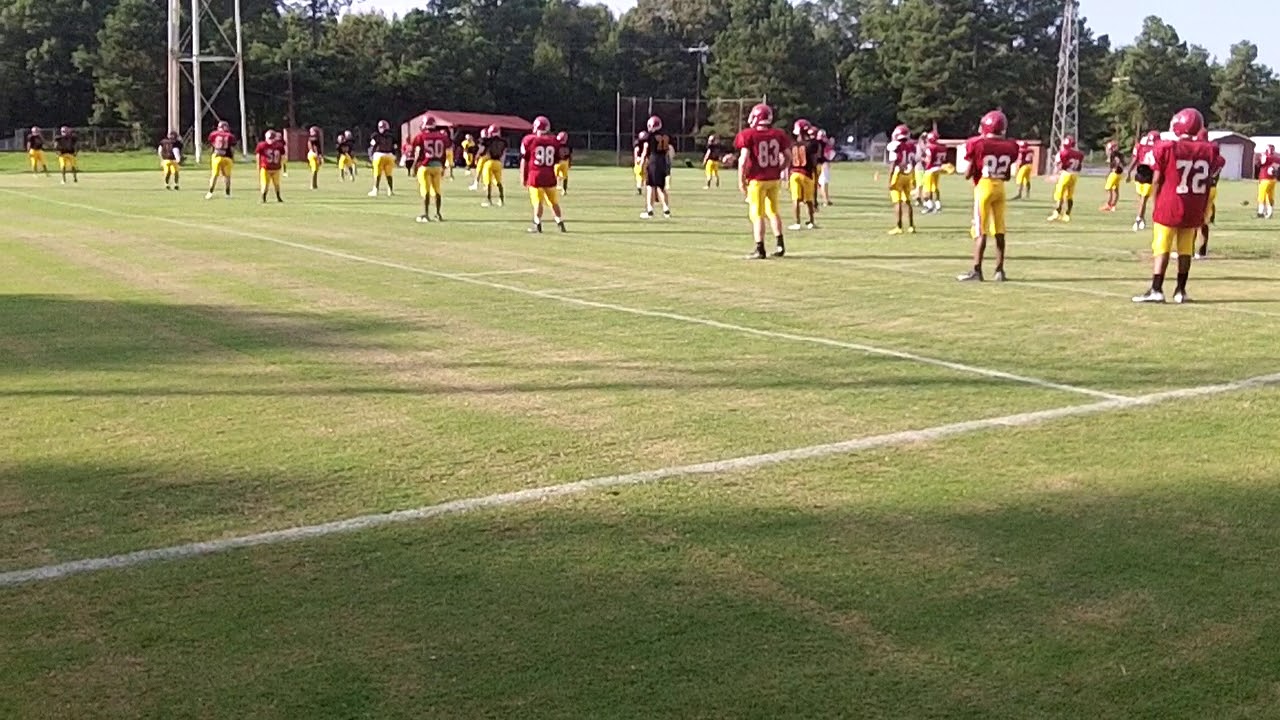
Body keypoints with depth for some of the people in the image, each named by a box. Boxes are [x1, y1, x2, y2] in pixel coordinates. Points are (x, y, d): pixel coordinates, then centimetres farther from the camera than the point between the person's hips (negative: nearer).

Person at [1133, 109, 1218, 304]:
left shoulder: (1166, 149, -12)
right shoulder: (1208, 151, 0)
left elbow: (1157, 181, -6)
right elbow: (1206, 185, 7)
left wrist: (1156, 206, 6)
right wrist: (1203, 213, 15)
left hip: (1168, 207, -3)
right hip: (1194, 210, 4)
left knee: (1161, 249, 1)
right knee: (1185, 250, 11)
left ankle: (1156, 290, -2)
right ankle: (1180, 290, 14)